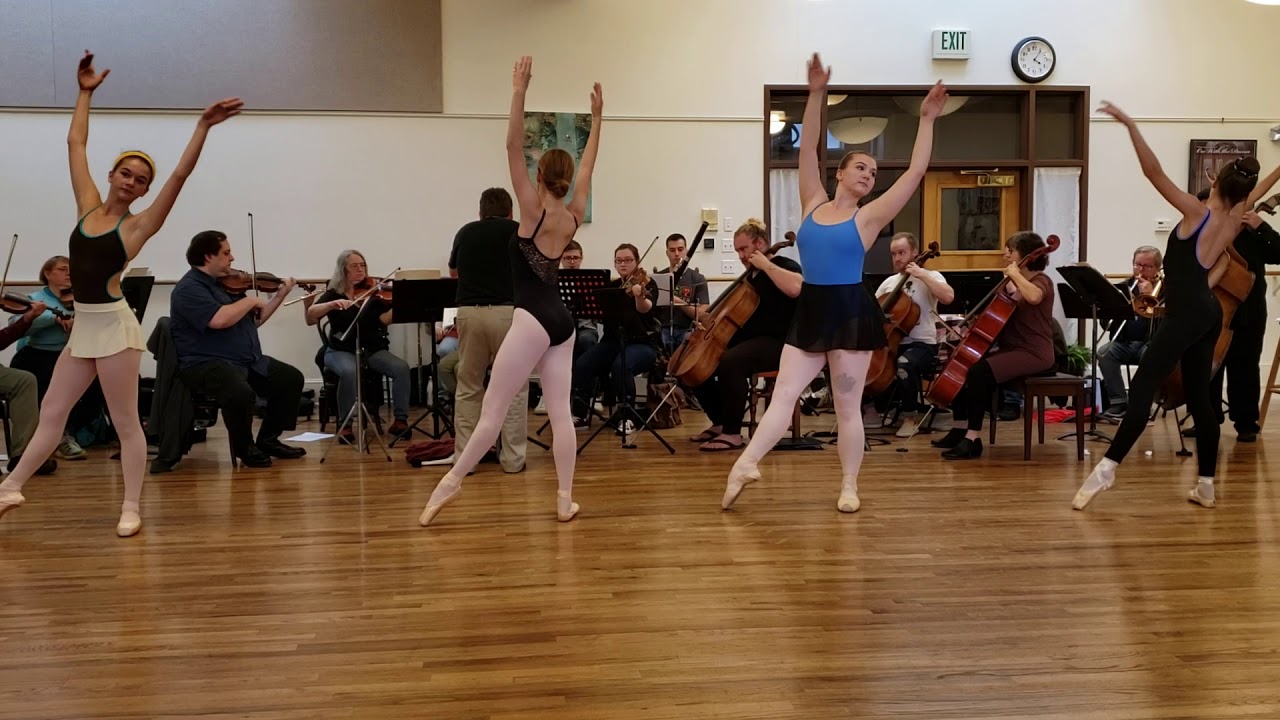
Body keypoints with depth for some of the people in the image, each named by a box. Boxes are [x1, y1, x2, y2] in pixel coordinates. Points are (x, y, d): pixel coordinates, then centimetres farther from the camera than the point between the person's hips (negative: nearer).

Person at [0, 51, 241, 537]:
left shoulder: (138, 224, -5)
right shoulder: (88, 205, 8)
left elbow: (180, 175, -14)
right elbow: (75, 144, 14)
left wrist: (204, 126, -18)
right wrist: (85, 93, 16)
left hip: (114, 325, -5)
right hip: (83, 326, 6)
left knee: (125, 421, 0)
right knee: (51, 412, 14)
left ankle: (131, 508, 8)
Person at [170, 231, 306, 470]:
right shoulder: (189, 288, -12)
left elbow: (253, 321, 22)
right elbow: (219, 319, -29)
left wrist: (279, 297, 13)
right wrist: (251, 300, -14)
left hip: (249, 361, 9)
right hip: (208, 363, -9)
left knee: (292, 378, 4)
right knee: (241, 393, -35)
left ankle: (268, 439, 13)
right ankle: (244, 447, -7)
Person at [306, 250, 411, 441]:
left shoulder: (374, 293, 7)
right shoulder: (333, 294, 4)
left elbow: (384, 319, -10)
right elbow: (310, 317, -11)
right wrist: (332, 304, -27)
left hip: (374, 350, 2)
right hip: (341, 351, -2)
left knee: (401, 367, -25)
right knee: (350, 371, -36)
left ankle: (400, 420, -17)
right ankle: (345, 424, -19)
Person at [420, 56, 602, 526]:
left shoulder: (534, 210, -7)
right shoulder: (573, 217, 8)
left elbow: (512, 147, -13)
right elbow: (587, 168, 21)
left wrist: (519, 93, -13)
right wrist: (596, 118, 27)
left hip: (532, 319, -7)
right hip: (562, 320, 7)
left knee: (493, 408, -3)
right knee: (560, 412, 5)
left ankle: (451, 482, 3)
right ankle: (565, 500, 6)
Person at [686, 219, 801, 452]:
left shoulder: (784, 265, -5)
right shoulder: (751, 275, 21)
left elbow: (796, 288, -31)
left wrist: (766, 265, -20)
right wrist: (709, 314, 13)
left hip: (775, 344, -10)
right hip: (747, 340, 10)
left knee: (729, 362, -35)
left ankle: (732, 434, -27)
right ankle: (719, 422, 11)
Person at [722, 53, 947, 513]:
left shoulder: (868, 217, 0)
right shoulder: (814, 204, 8)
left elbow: (916, 171, -2)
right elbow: (807, 149, 4)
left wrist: (927, 120, 0)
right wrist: (816, 95, -2)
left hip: (851, 312, -3)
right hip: (809, 311, 3)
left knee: (847, 406, 3)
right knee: (783, 394, 0)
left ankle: (849, 486, 14)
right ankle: (744, 465, -3)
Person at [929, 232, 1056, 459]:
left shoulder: (1041, 281, -8)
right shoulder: (1011, 284, 18)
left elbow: (1033, 297, -34)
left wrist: (1015, 274, -21)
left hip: (1033, 353, -9)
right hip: (1009, 349, 9)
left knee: (979, 371, -30)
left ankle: (973, 437, -28)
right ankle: (961, 428, 2)